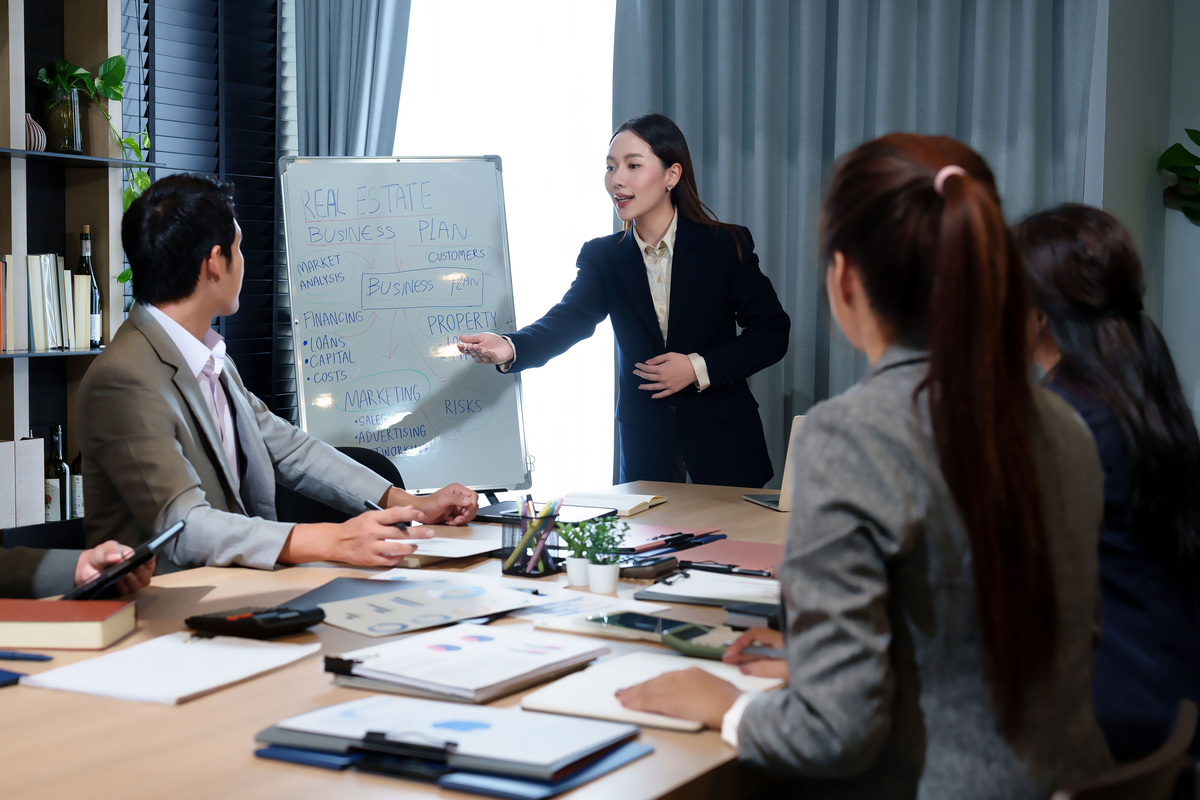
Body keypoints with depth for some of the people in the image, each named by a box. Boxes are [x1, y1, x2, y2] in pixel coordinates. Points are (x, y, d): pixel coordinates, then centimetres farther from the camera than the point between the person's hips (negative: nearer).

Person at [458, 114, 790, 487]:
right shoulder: (603, 257, 1)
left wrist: (699, 368, -16)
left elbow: (771, 333, -5)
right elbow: (569, 318, -15)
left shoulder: (726, 245, -6)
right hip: (644, 442, 2)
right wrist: (511, 348, -35)